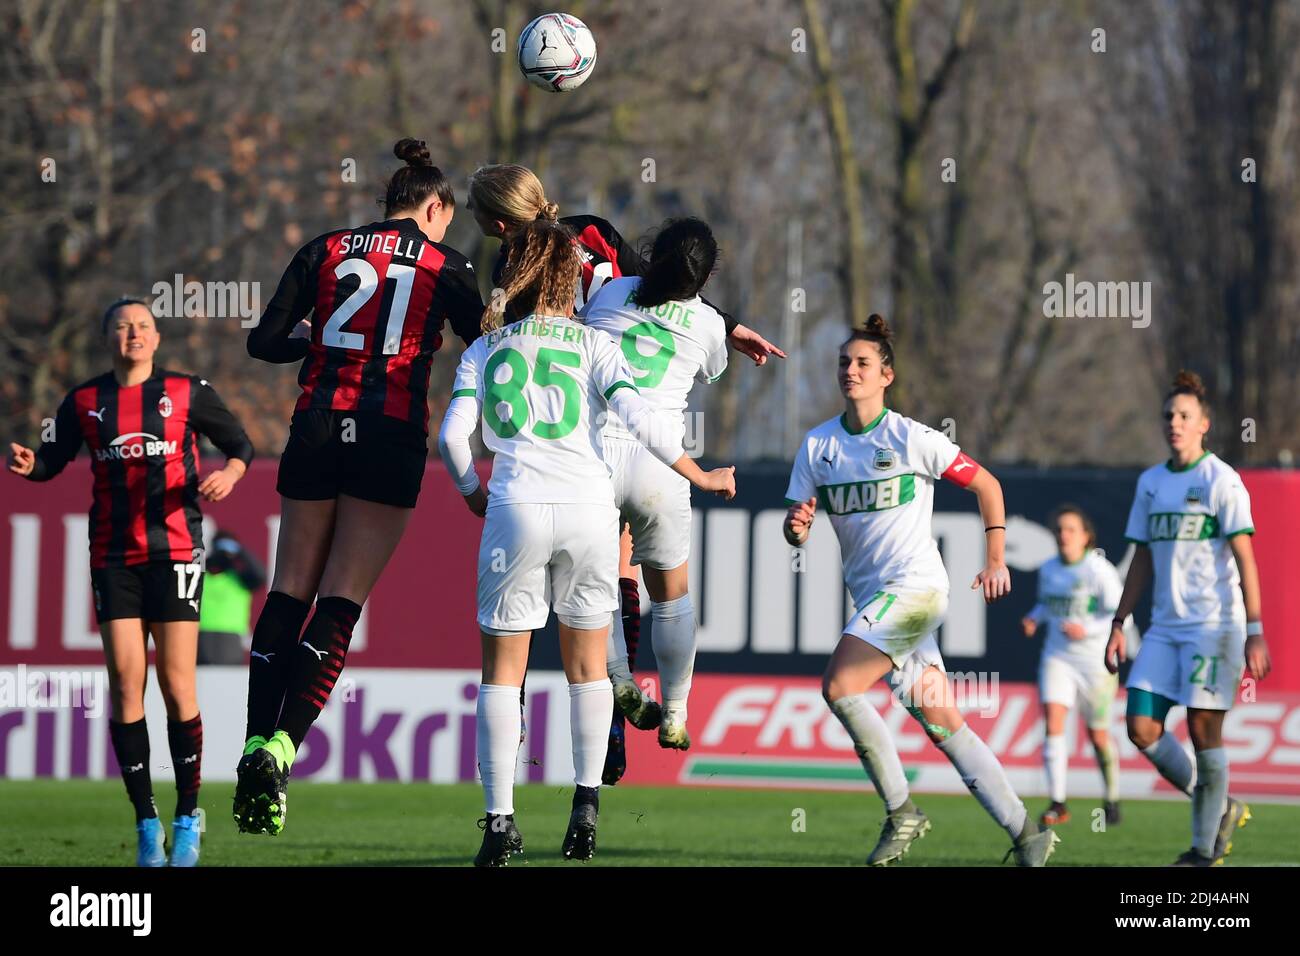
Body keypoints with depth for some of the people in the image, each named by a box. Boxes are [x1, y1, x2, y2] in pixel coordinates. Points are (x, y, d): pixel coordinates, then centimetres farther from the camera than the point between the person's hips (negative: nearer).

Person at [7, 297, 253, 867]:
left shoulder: (186, 393, 3)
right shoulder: (85, 402, 8)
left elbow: (239, 444, 8)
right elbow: (52, 460, 9)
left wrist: (228, 473, -13)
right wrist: (27, 464, -14)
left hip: (175, 552, -2)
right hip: (113, 557, 2)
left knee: (176, 686, -5)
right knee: (125, 685, -4)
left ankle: (187, 820, 7)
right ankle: (147, 825, 4)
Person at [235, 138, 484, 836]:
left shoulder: (326, 250, 8)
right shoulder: (445, 266, 2)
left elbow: (264, 342, 6)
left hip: (316, 431, 3)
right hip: (391, 439, -2)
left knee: (289, 594, 10)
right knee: (341, 603, -4)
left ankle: (256, 744, 2)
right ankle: (282, 749, -18)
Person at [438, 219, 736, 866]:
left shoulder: (485, 349, 11)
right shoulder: (592, 344, 8)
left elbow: (452, 435, 3)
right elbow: (638, 419, -4)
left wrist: (471, 491, 21)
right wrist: (702, 477, 6)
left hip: (516, 509, 0)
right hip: (588, 504, 0)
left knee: (503, 669, 5)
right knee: (587, 666, 15)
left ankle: (500, 819, -3)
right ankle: (586, 801, 9)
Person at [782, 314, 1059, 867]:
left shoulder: (912, 439, -7)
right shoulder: (817, 445, 7)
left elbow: (986, 485, 3)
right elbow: (797, 533, 7)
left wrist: (995, 560, 0)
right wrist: (797, 526, -17)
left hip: (915, 586, -6)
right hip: (872, 596, 6)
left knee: (838, 686, -22)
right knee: (942, 724, 4)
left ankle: (901, 813, -10)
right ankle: (1025, 832, 11)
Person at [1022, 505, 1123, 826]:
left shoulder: (1100, 571, -11)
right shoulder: (1048, 570, 5)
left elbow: (1119, 616, -13)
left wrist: (1087, 630, -27)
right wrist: (1034, 618, 2)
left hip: (1094, 659, -4)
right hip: (1057, 657, 4)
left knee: (1098, 735, 8)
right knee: (1053, 721, -16)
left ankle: (1112, 798, 32)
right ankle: (1057, 804, -16)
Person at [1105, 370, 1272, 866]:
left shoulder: (1221, 480, -6)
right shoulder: (1150, 482, 13)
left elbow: (1245, 559, -9)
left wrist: (1254, 632, -15)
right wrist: (1118, 625, 13)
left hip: (1214, 625, -6)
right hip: (1164, 627, 6)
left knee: (1203, 729, -7)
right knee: (1143, 728, -3)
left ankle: (1206, 847, 5)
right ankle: (1219, 808, 15)